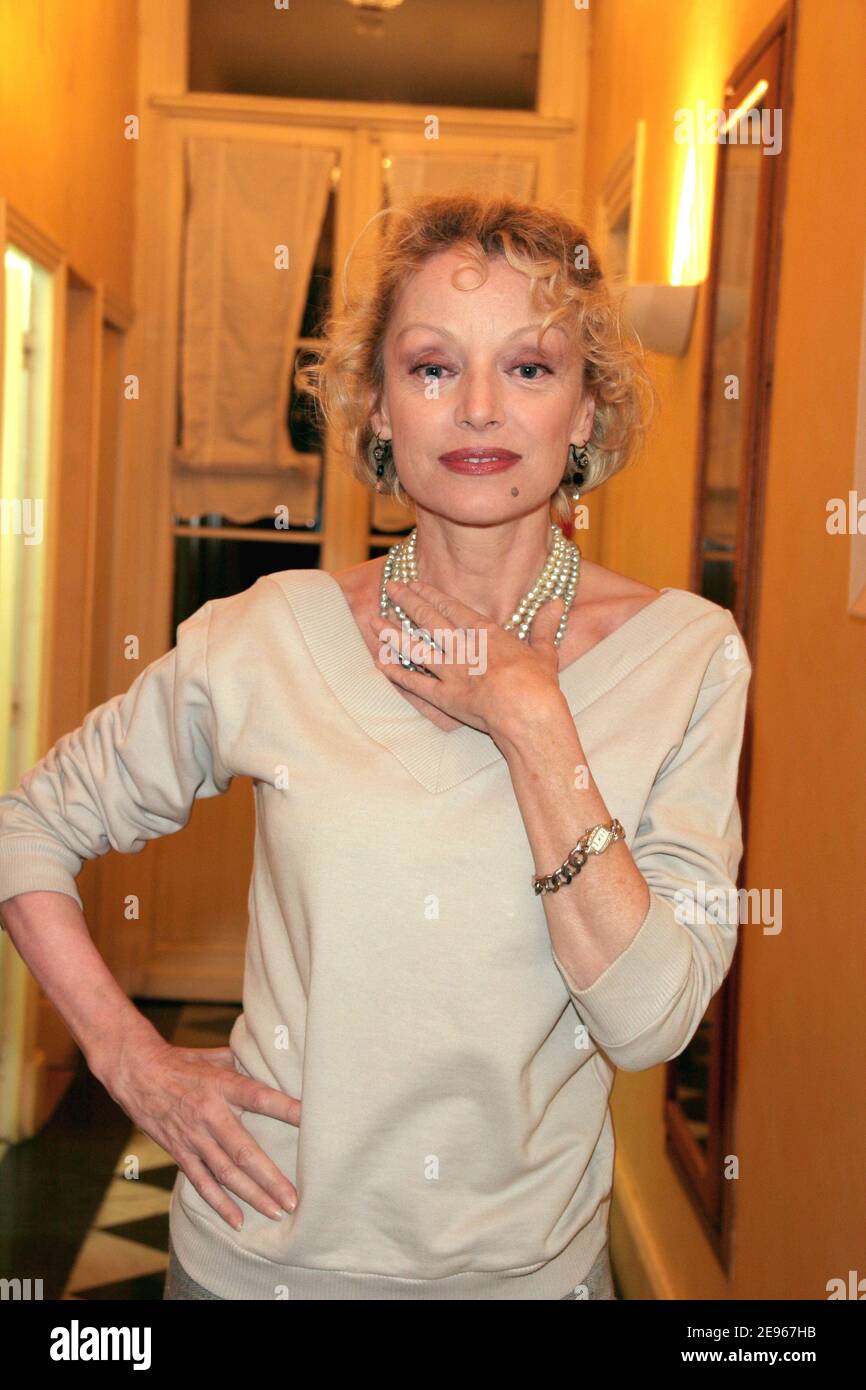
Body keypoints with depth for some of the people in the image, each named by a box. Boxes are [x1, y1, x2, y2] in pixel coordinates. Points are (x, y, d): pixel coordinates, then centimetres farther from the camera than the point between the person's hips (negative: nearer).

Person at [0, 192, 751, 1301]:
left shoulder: (689, 656, -10)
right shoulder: (270, 636, -10)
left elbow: (650, 1022, -17)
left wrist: (534, 726, -22)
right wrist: (130, 1057, -6)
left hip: (528, 1259, 1)